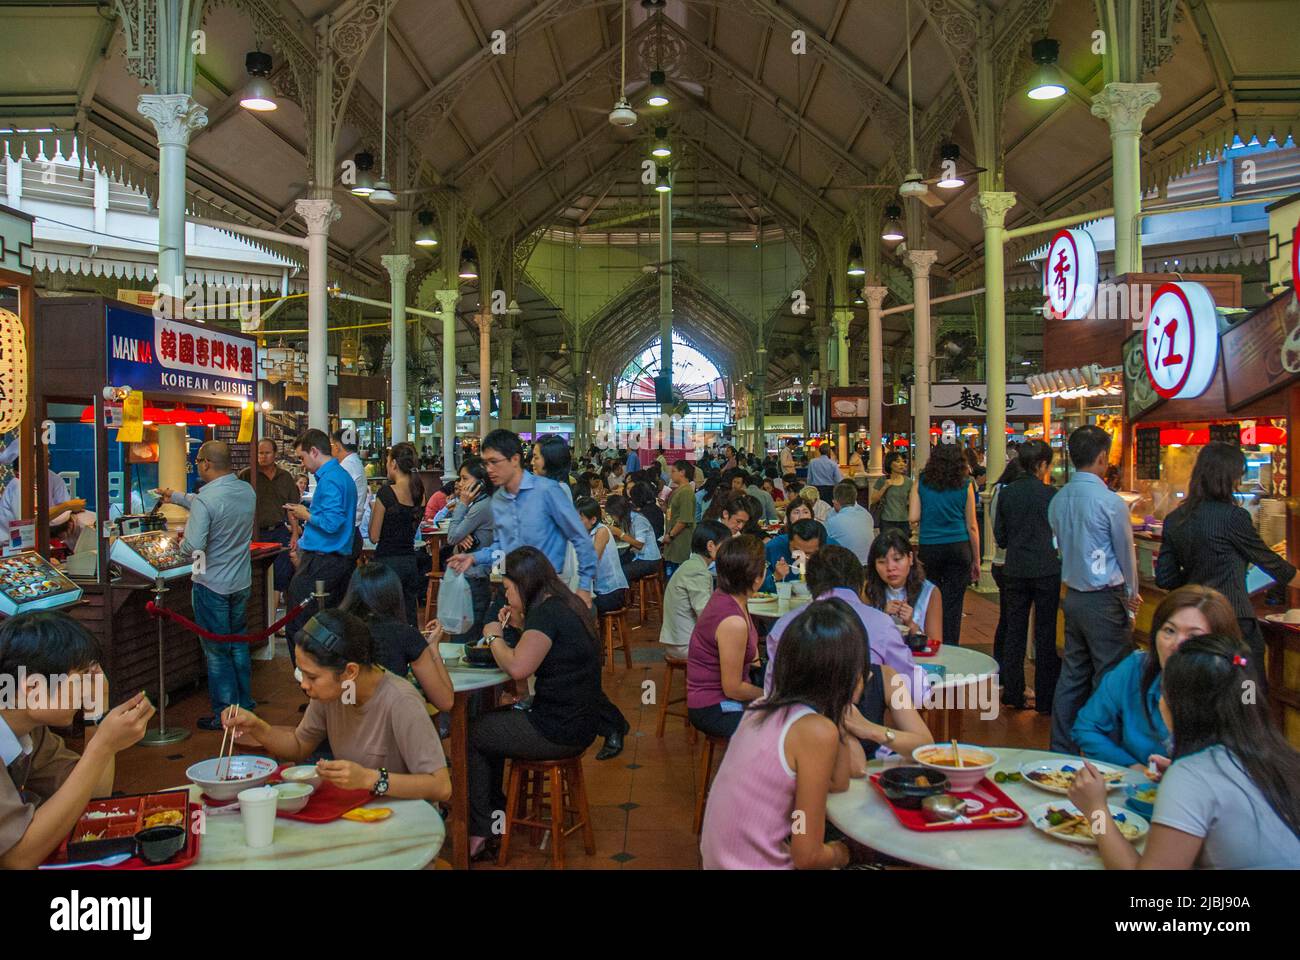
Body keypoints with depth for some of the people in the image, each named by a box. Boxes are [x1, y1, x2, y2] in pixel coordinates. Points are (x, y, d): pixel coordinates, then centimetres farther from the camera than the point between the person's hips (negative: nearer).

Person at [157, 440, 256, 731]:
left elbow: (192, 545, -25)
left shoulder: (206, 499, -22)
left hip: (212, 586, -6)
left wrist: (181, 541, -2)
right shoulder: (248, 491, 1)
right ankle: (244, 708, 27)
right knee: (239, 646, 19)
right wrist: (176, 497, 27)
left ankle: (224, 715, 14)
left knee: (217, 652, 5)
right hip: (241, 583, 7)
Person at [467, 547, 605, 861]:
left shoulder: (546, 612, -20)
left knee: (471, 735, 8)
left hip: (558, 732, -9)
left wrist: (494, 636, -9)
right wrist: (520, 626, 8)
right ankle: (495, 813, 32)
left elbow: (517, 667, -27)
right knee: (488, 723, 23)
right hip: (579, 724, 9)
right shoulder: (570, 604, 8)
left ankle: (481, 830, 21)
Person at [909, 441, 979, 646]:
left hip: (929, 547, 0)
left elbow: (913, 517, -5)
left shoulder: (921, 483, 0)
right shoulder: (965, 485, 0)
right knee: (953, 606, 4)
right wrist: (976, 560, 9)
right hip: (958, 547, 0)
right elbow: (972, 526, 2)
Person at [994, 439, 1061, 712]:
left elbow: (999, 536, 6)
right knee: (1045, 633, 4)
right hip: (1047, 569, -3)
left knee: (1014, 631, 11)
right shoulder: (1050, 494, -11)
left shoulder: (1005, 492, 0)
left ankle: (1013, 692, 17)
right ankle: (1045, 698, 10)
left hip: (1014, 570, 4)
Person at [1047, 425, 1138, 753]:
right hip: (1106, 600, -7)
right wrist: (1132, 594, 14)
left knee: (1073, 675, 14)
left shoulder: (1058, 501, 4)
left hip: (1073, 596, 7)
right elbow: (1126, 553, -4)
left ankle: (1062, 748, 20)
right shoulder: (1110, 501, -15)